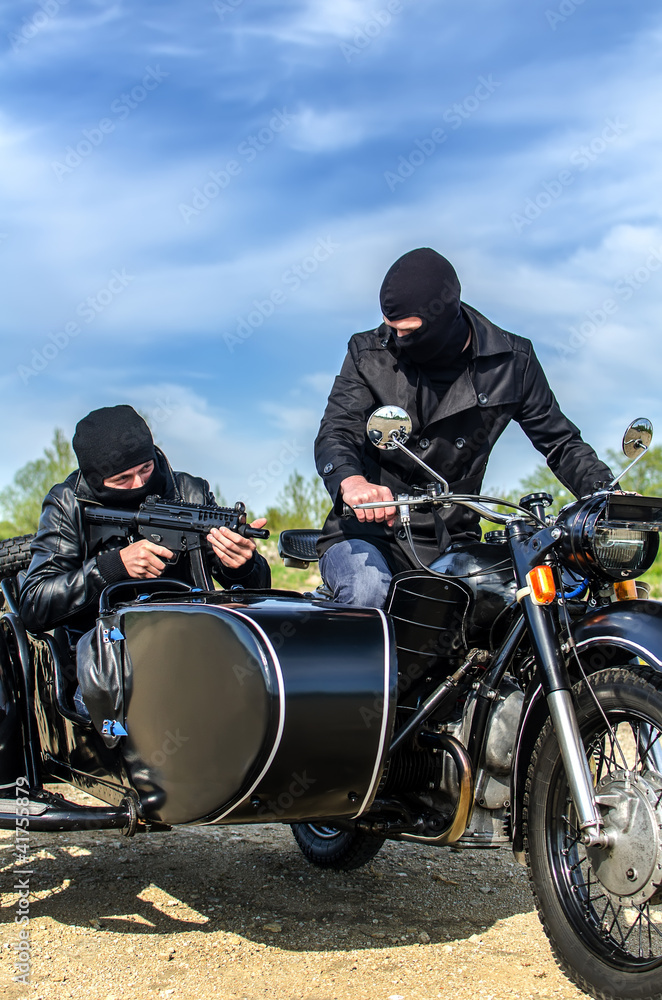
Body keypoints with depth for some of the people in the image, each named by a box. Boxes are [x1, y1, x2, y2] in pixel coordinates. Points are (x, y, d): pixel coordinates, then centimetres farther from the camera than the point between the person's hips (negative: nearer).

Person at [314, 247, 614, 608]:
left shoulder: (511, 361, 1)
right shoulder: (370, 354, -2)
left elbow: (560, 442, 10)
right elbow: (335, 433, -13)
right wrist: (352, 482, -38)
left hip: (449, 541, 2)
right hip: (365, 532, -2)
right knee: (368, 592, -34)